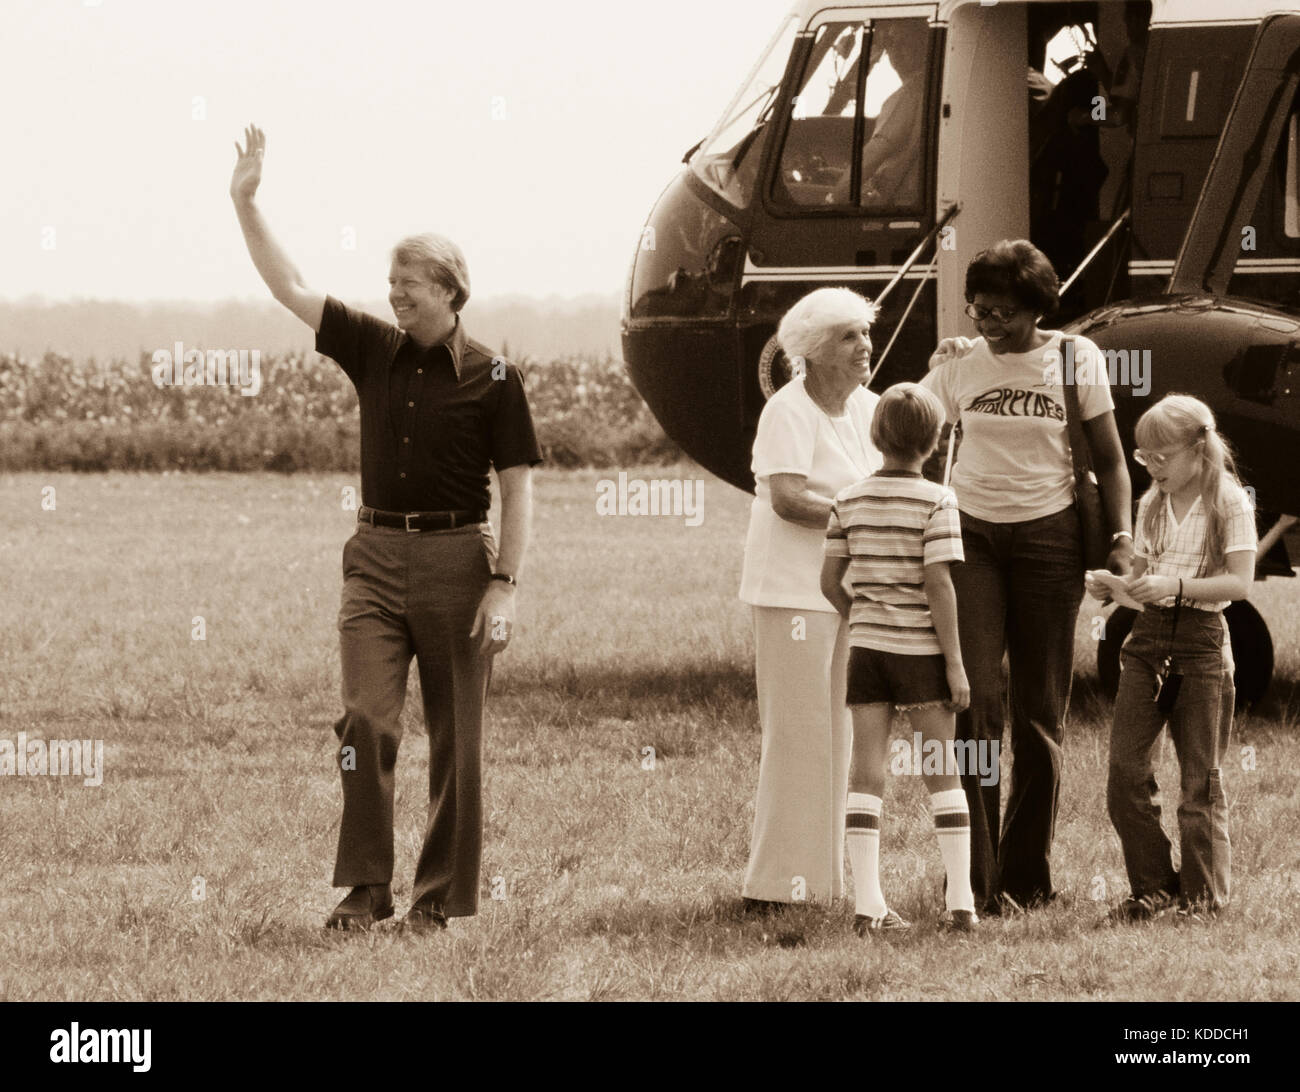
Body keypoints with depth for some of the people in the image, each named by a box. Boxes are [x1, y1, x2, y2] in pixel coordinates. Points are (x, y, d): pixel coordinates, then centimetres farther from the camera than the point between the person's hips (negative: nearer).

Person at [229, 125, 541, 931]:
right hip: (377, 554, 3)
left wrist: (506, 583, -13)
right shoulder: (373, 350, 8)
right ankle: (367, 888, -6)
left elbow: (519, 486, -5)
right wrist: (247, 204, 3)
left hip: (456, 556, -3)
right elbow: (291, 288, 11)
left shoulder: (492, 377, -4)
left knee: (456, 735, 2)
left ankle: (443, 894, 10)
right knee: (366, 719, -9)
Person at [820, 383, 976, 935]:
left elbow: (829, 581, 3)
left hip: (866, 646, 3)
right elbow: (938, 585, -14)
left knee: (866, 773, 2)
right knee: (943, 773, 6)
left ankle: (869, 904, -4)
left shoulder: (849, 501, 3)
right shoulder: (936, 501, -9)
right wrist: (955, 662, -10)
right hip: (920, 650, -3)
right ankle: (961, 903, 4)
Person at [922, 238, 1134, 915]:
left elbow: (1108, 458, 5)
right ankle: (977, 879, -12)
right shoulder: (959, 364, 5)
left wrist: (1121, 538, -4)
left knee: (1042, 713, 3)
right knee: (976, 701, -11)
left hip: (1048, 536, 0)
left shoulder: (1074, 359, 1)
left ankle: (1027, 876, 12)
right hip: (972, 533, 0)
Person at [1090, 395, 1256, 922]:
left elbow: (1240, 582, -14)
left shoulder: (1230, 503, -7)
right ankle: (1153, 885, 6)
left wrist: (1175, 587, -23)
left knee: (1201, 776, 1)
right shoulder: (1152, 505, 12)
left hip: (1201, 641, -6)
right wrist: (1112, 586, -5)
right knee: (1125, 769, -3)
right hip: (1148, 637, 6)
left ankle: (1204, 893, 9)